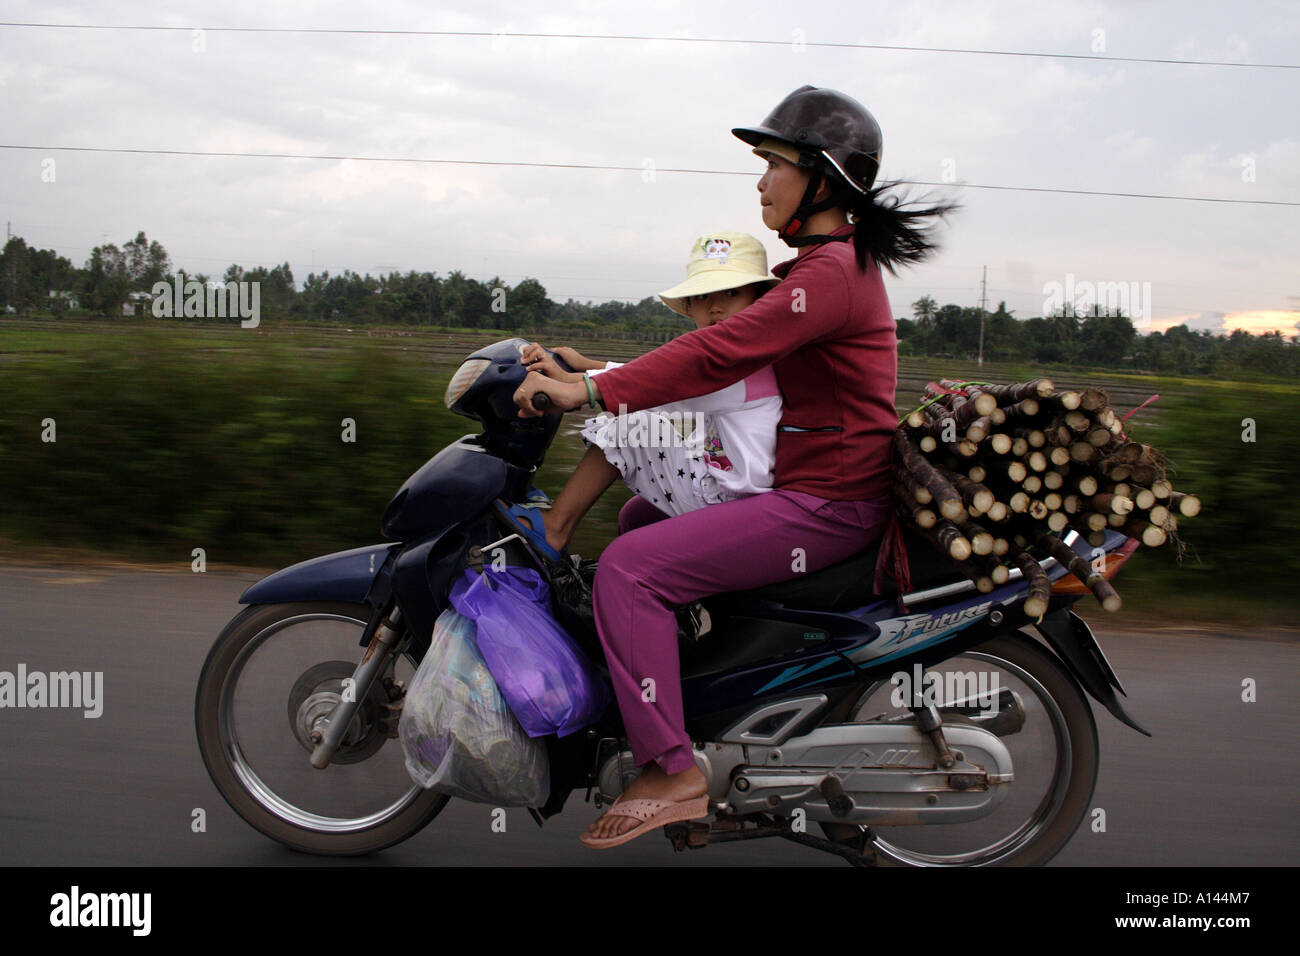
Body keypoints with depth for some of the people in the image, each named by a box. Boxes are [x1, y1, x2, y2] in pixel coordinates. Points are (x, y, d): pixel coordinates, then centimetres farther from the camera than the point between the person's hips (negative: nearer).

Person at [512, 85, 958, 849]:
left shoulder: (832, 271, -17)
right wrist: (605, 380, 11)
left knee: (630, 568, -19)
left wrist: (591, 392, -27)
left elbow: (724, 351, -27)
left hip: (826, 506, -11)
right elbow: (745, 346, 18)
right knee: (640, 516, 22)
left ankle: (673, 772, -13)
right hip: (813, 484, 11)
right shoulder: (838, 258, 15)